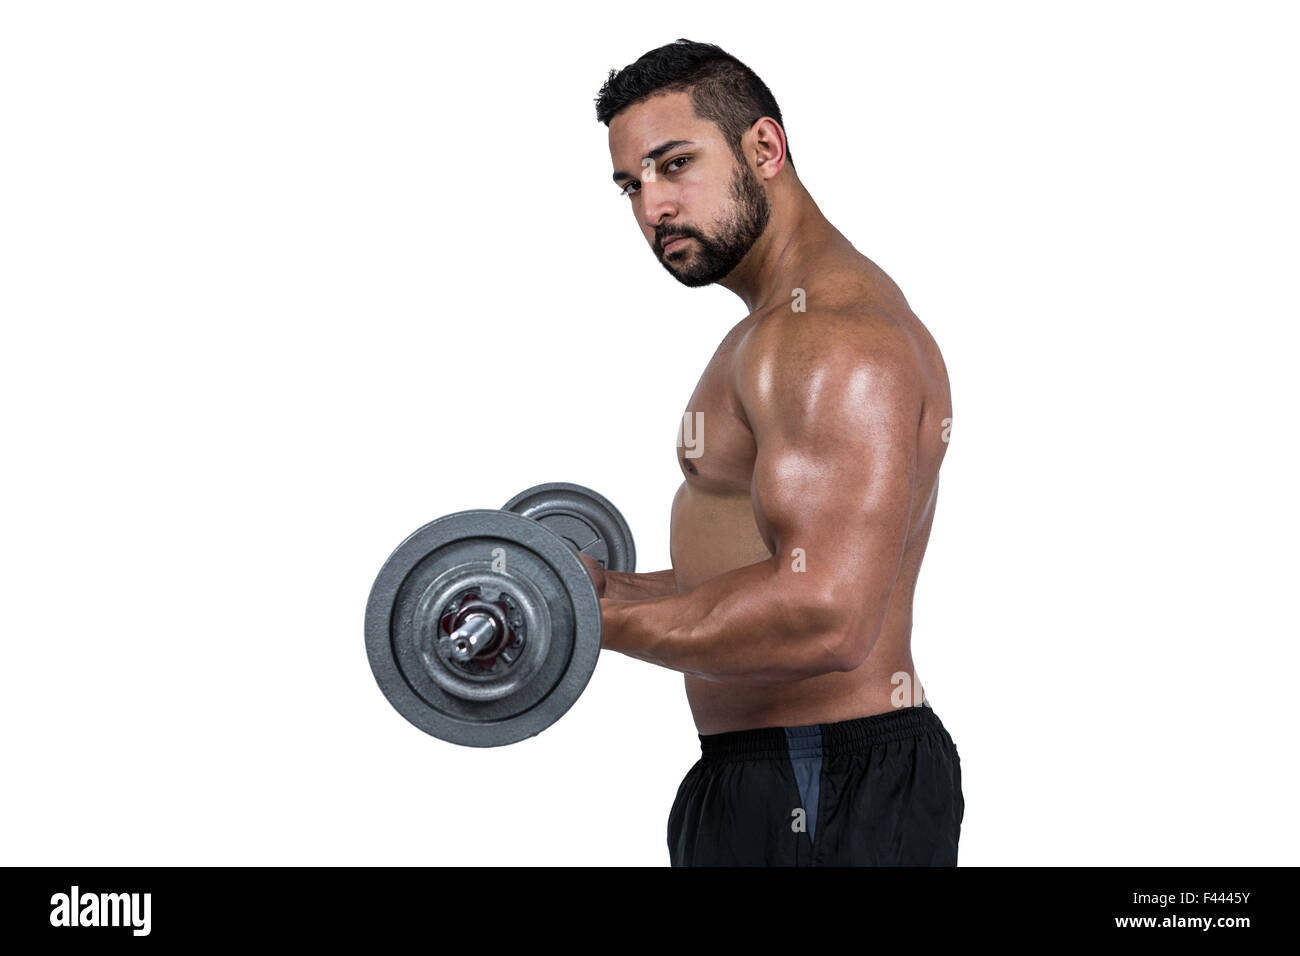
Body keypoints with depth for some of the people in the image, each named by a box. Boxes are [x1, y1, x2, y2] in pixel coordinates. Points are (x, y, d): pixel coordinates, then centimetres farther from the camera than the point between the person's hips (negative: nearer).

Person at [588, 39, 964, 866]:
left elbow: (824, 616, -30)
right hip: (783, 776, 10)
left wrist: (590, 623, -24)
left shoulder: (834, 337, -20)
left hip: (825, 798, -10)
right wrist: (608, 585, 21)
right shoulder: (786, 328, 15)